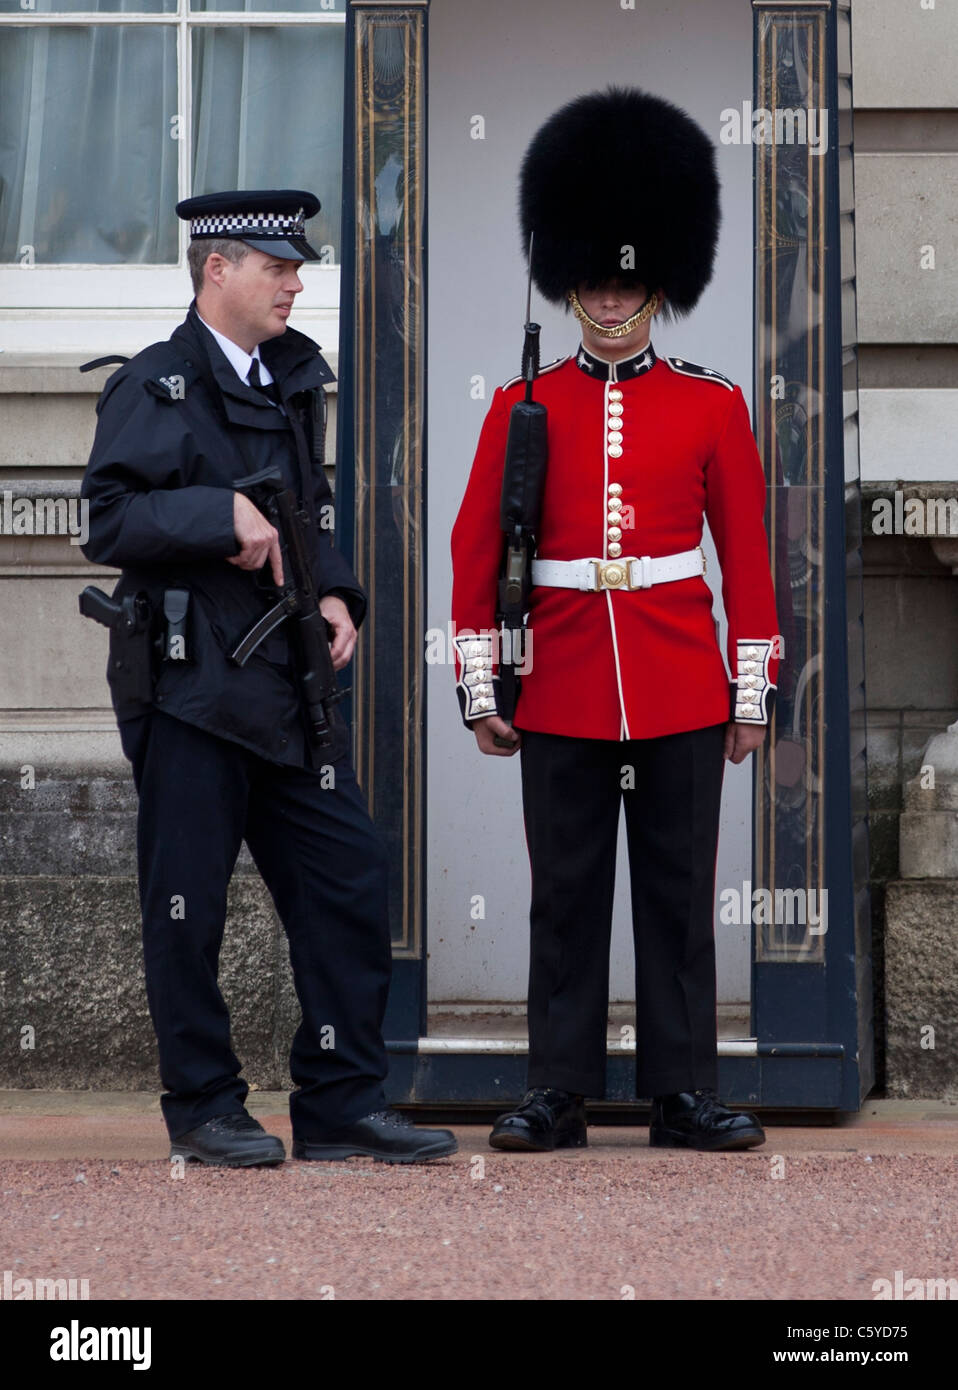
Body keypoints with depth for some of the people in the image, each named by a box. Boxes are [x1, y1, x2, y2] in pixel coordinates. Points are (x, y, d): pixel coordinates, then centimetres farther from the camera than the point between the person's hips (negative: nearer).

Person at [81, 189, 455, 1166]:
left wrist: (335, 594, 6)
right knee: (188, 904, 1)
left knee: (348, 878, 4)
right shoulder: (154, 389, -7)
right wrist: (223, 514, -24)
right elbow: (109, 522, -14)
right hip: (189, 686, -7)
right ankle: (204, 1109, 13)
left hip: (288, 686, 7)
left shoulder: (292, 381, 15)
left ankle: (341, 1103, 11)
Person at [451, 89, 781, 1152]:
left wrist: (752, 693, 2)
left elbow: (748, 554, 6)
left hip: (681, 693, 0)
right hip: (562, 694, 0)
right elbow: (477, 553, 5)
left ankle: (683, 1094, 10)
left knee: (678, 893, 4)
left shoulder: (711, 407, 5)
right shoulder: (523, 409, 4)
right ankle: (559, 1095, 10)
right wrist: (480, 688, 1)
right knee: (565, 894, 4)